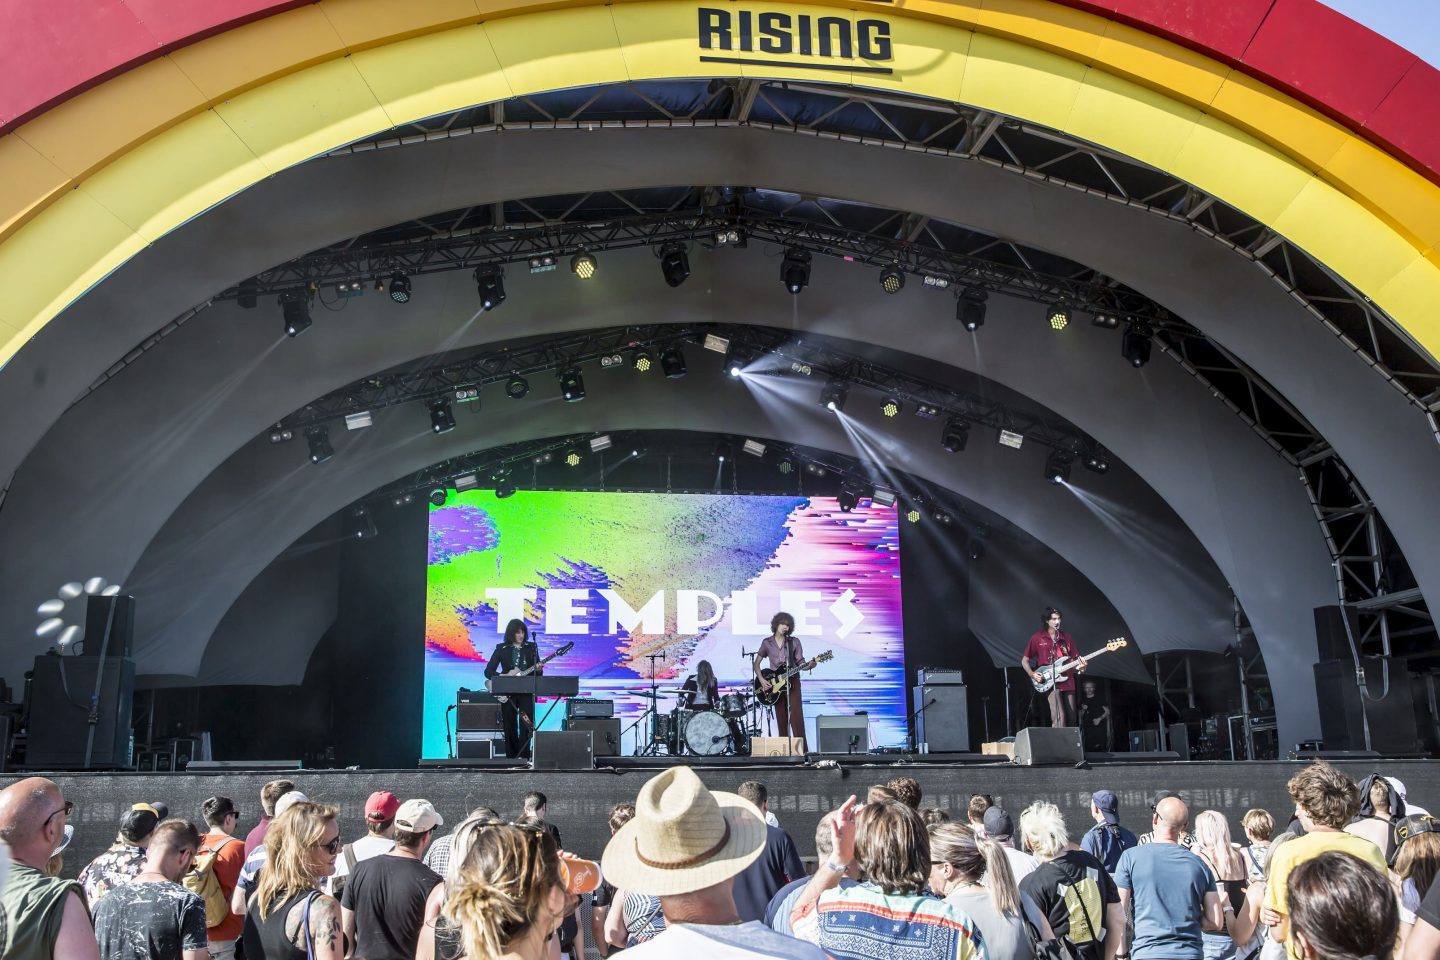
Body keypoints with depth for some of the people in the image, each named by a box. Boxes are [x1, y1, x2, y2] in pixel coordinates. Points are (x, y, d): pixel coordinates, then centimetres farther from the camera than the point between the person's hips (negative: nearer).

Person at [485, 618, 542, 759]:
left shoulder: (531, 647, 7)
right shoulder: (501, 648, 3)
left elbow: (538, 673, 9)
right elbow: (488, 672, 0)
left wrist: (538, 670, -14)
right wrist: (504, 676, -15)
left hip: (527, 692, 0)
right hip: (508, 692, 0)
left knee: (527, 724, -12)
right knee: (510, 727, 2)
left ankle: (524, 757, -10)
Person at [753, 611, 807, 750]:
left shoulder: (794, 642, 2)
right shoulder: (767, 643, 4)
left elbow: (800, 662, 1)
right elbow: (756, 663, 8)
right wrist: (761, 679, -5)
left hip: (792, 681, -2)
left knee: (796, 715, -12)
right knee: (781, 718, 4)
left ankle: (801, 748, -14)